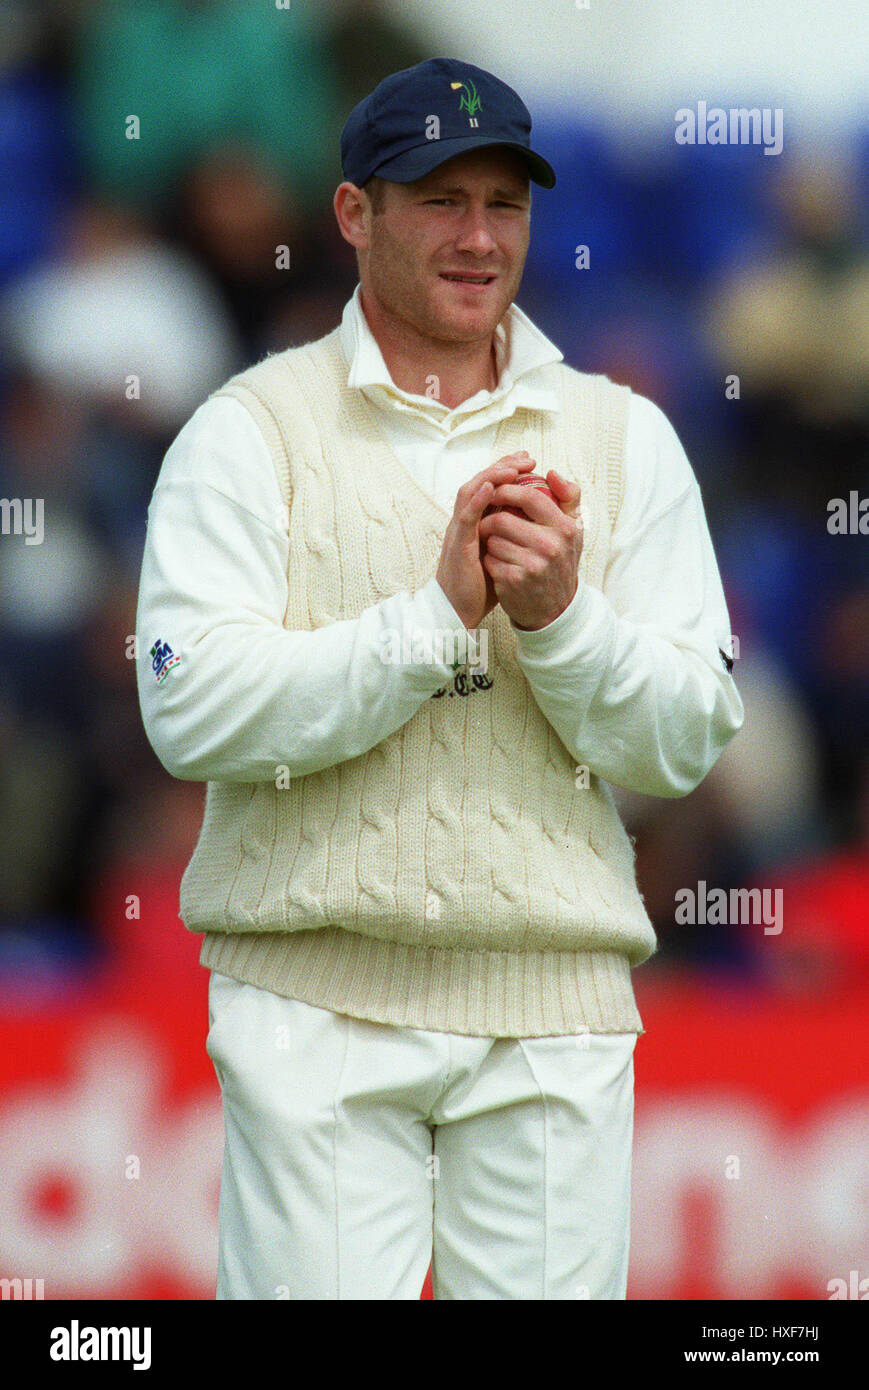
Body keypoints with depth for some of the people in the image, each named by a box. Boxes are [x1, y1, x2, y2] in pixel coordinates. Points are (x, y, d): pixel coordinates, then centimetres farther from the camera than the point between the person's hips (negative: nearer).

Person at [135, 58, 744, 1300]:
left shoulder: (622, 438, 11)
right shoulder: (251, 430, 2)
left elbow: (686, 744, 5)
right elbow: (193, 711, -10)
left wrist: (560, 615, -13)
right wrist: (439, 614, -15)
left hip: (554, 1009, 3)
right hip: (316, 1000, -2)